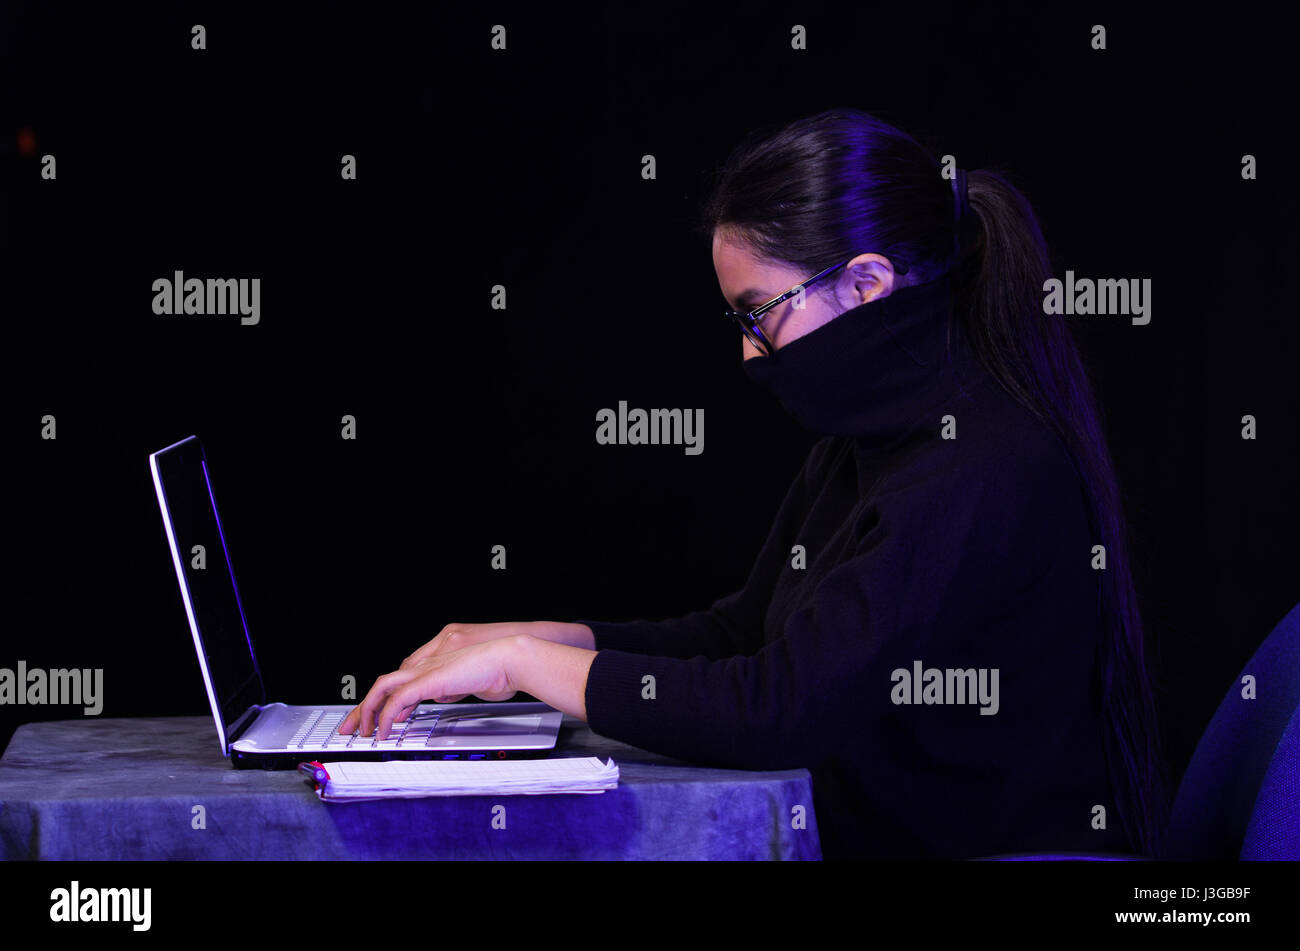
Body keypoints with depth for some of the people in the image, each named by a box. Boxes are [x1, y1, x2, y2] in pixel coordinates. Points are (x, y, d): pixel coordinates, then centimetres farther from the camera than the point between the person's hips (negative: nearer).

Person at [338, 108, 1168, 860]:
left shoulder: (990, 473, -20)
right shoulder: (866, 438, 10)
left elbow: (780, 711, -25)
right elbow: (743, 634, 19)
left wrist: (525, 659, -15)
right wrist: (535, 642, 4)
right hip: (873, 838, 8)